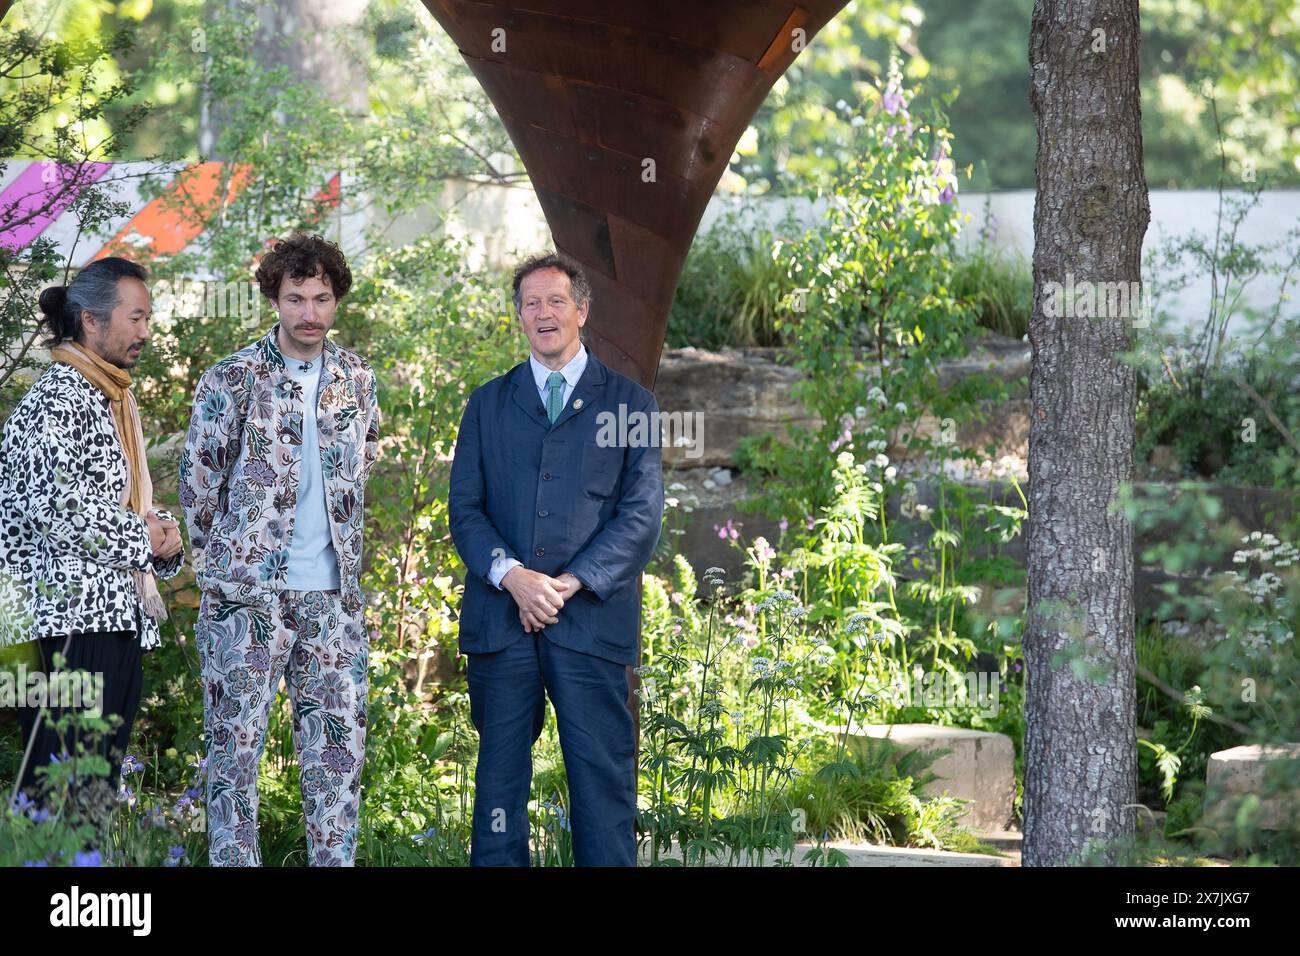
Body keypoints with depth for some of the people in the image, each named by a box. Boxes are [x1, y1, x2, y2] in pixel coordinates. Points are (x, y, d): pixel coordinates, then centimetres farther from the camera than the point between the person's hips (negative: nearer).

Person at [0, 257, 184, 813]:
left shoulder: (112, 400, 20)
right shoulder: (58, 399, -10)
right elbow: (54, 505, -21)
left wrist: (160, 532, 7)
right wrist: (142, 536, -10)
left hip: (119, 616, 10)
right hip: (74, 617, -10)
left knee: (101, 789, 9)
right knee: (66, 791, -12)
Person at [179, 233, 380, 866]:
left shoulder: (356, 379, 7)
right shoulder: (231, 381, -7)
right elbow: (197, 483, 0)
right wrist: (224, 564, 7)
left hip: (334, 595, 4)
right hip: (248, 593, -4)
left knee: (339, 743, 6)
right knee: (236, 742, 0)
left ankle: (335, 859, 14)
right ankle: (234, 859, 6)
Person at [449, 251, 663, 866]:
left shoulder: (630, 404, 9)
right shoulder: (487, 405, 15)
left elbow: (642, 515, 1)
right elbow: (464, 509, 8)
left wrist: (570, 583, -10)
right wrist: (511, 574, -11)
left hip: (591, 624, -2)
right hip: (500, 623, 2)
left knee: (602, 782, -4)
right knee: (500, 780, 4)